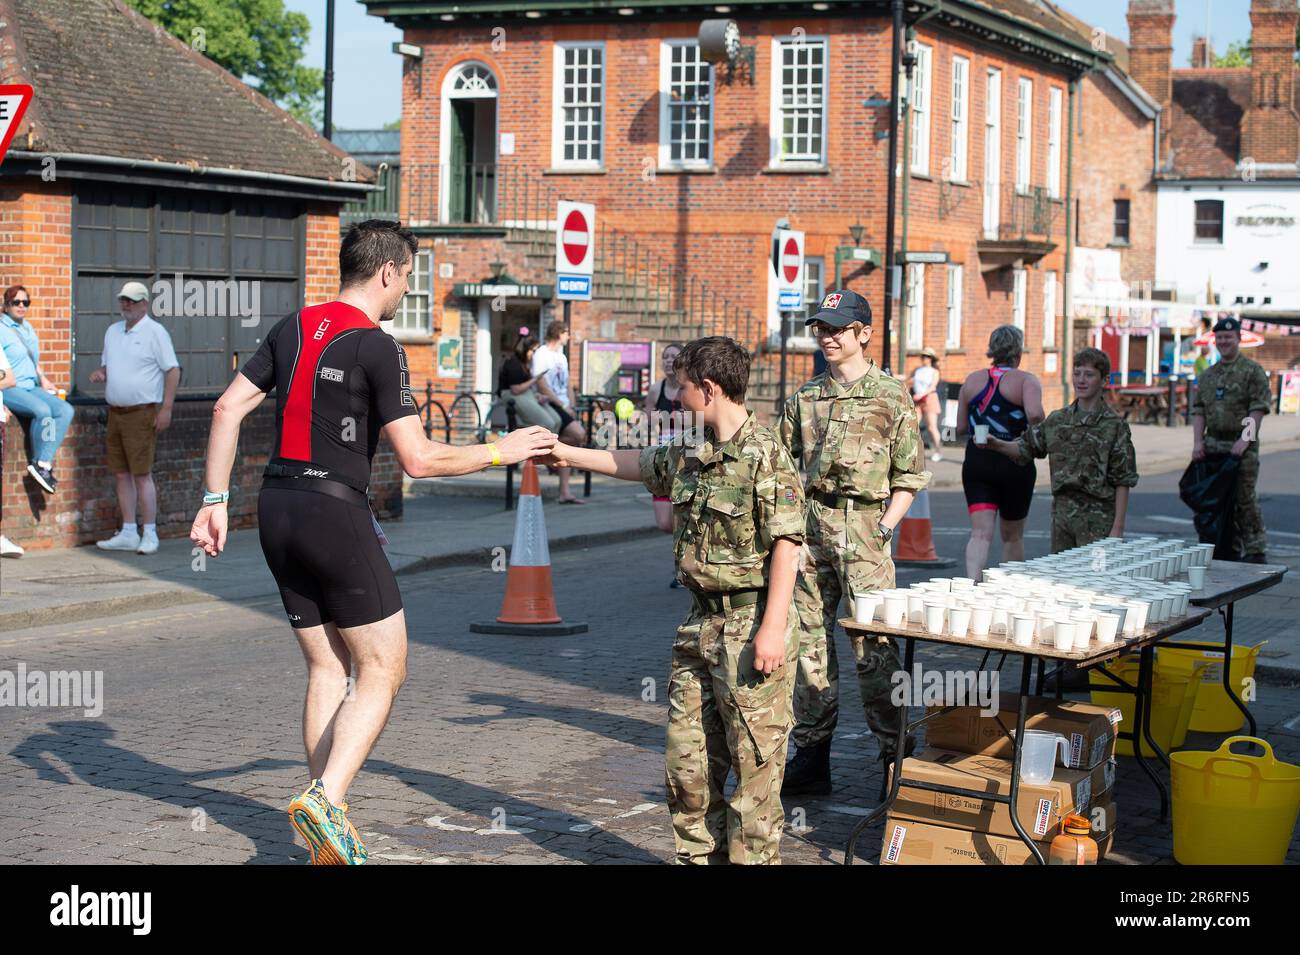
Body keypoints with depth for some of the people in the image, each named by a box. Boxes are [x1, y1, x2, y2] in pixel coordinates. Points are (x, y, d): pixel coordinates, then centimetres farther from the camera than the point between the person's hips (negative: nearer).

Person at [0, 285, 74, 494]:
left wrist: (42, 379, 18)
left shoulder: (28, 328, 19)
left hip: (30, 388, 8)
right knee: (42, 410, -33)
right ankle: (41, 463, -17)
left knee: (65, 410, -14)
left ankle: (43, 463, -19)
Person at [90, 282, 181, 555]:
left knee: (141, 474, -9)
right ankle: (128, 533, 11)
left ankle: (149, 534, -5)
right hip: (116, 412, 7)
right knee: (121, 474, 7)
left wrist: (166, 409, -16)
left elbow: (173, 371, -10)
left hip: (142, 412, -7)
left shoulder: (155, 332, -7)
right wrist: (99, 372, 1)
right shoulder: (112, 331, 15)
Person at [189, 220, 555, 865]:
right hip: (334, 511, -7)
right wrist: (501, 452, -2)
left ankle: (328, 828, 15)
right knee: (383, 669, 3)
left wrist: (214, 500, 10)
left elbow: (228, 408, 7)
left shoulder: (292, 328, 10)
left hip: (277, 507, 7)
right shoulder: (377, 348, -11)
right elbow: (418, 460, -14)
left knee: (327, 670, 14)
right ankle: (325, 799, -12)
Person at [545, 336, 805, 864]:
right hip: (701, 623, 9)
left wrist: (772, 628, -22)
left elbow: (786, 545, -17)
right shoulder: (689, 457, 11)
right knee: (686, 758, 12)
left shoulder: (765, 454, -14)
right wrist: (563, 452, 32)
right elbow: (635, 463, 30)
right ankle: (701, 855, 23)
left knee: (754, 761, -3)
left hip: (750, 627, -9)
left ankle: (752, 857, 4)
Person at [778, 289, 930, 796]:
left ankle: (895, 752, 5)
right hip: (810, 525, 5)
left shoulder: (891, 396, 1)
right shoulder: (805, 398, 13)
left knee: (872, 643, -5)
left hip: (862, 528, -4)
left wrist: (884, 528, -9)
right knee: (810, 639, 6)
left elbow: (910, 475, 0)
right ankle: (811, 755, 13)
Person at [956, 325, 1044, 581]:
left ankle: (973, 582, -29)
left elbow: (961, 427, 9)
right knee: (1012, 536, 14)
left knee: (980, 533, -5)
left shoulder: (972, 380, 7)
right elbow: (1034, 413, -24)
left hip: (976, 462, 2)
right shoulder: (1026, 380, -5)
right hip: (1015, 464, -2)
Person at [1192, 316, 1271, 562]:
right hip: (1213, 445, 6)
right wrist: (1198, 442, 3)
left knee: (1244, 497, -7)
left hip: (1241, 447, -6)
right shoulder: (1208, 374, 16)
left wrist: (1244, 439, -18)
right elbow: (1198, 410, 14)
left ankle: (1255, 550, 0)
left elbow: (1259, 408, -9)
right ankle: (1230, 549, 17)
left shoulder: (1252, 371, -2)